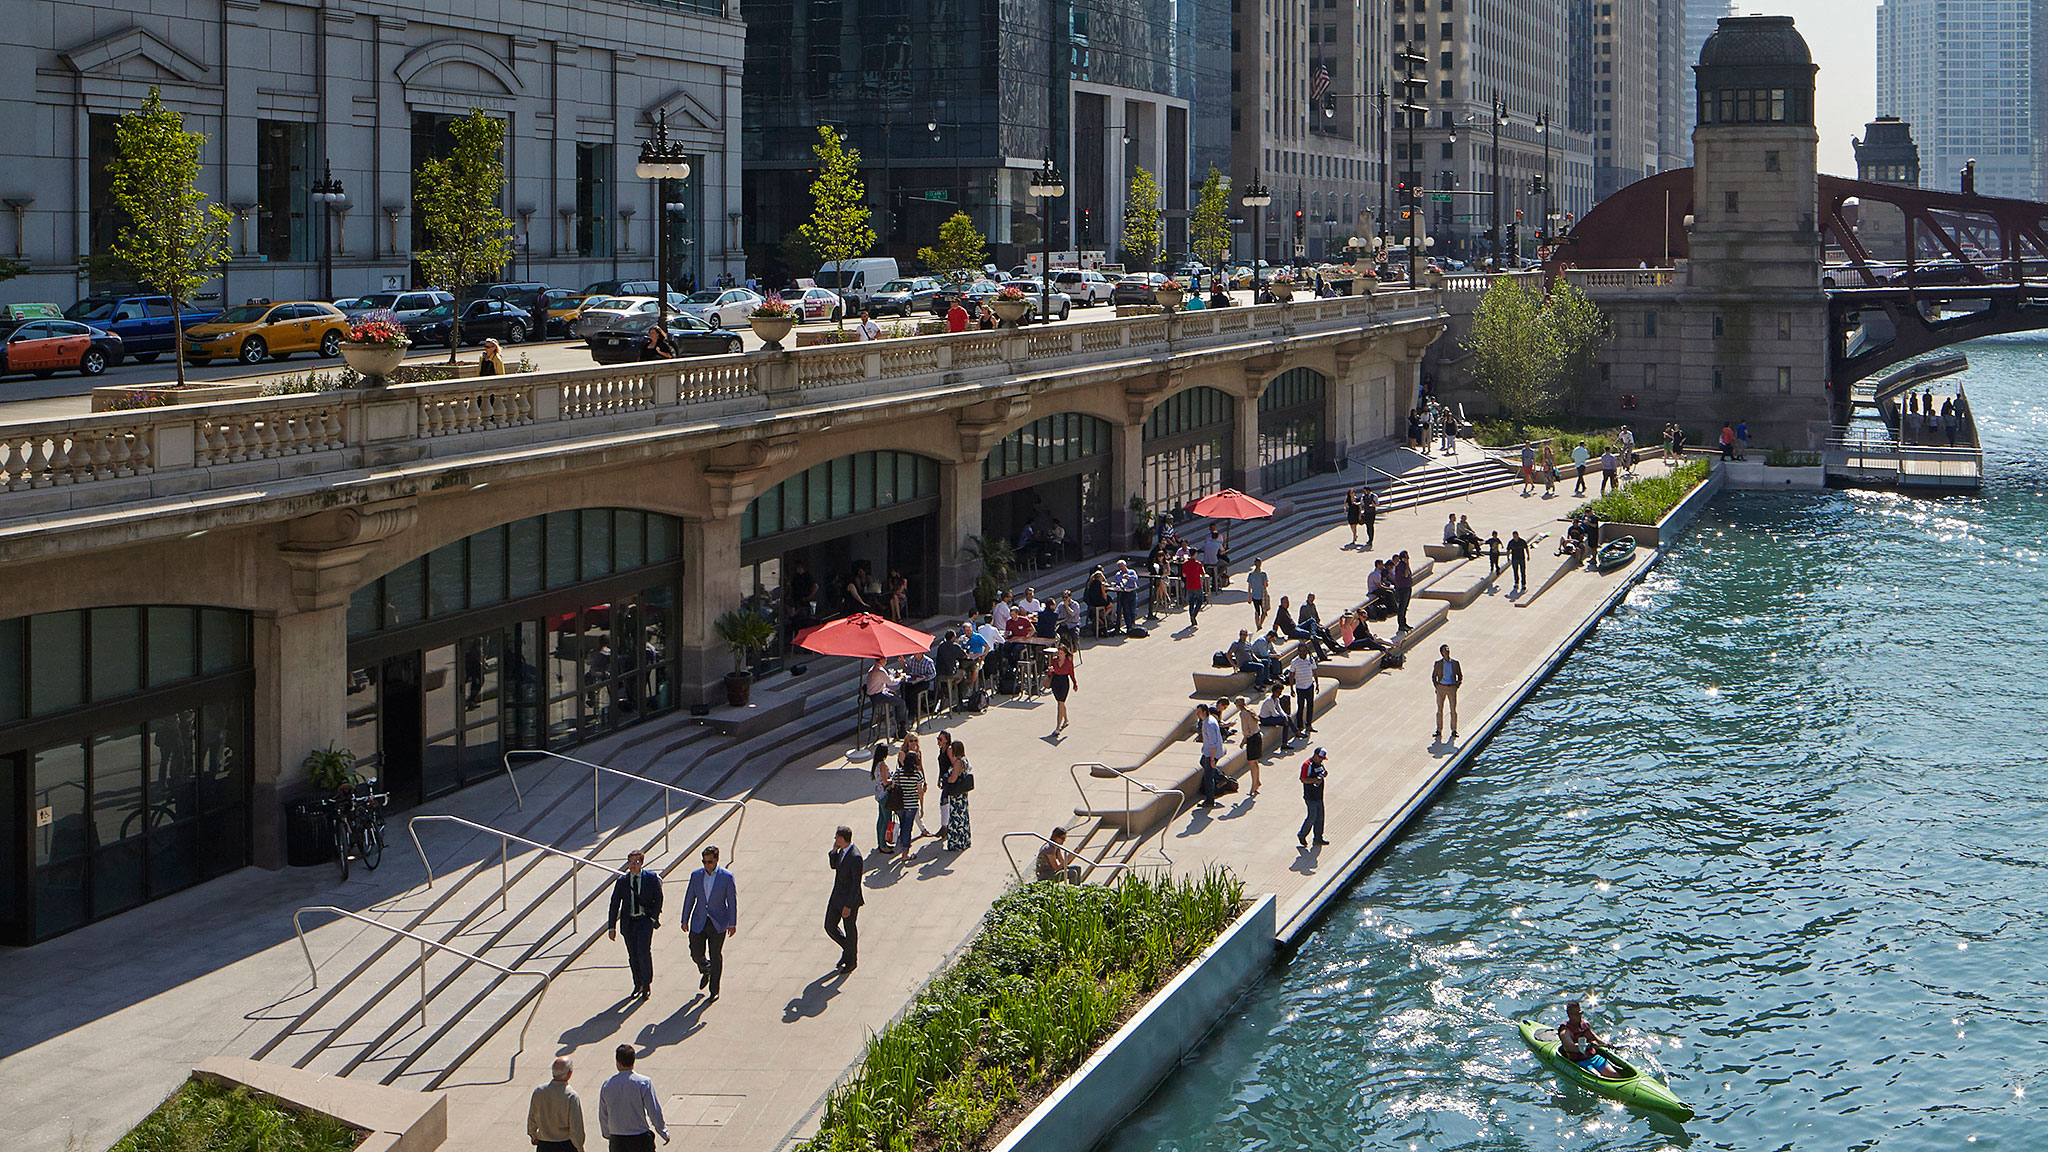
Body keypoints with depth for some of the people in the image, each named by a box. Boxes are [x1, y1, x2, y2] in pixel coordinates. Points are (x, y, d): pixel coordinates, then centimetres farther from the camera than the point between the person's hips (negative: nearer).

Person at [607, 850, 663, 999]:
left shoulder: (651, 878, -3)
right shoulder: (622, 881, 2)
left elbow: (658, 899, 5)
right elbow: (614, 904, 5)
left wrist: (654, 918, -6)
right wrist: (611, 927, 1)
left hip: (645, 920, -3)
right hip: (628, 921, 3)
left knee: (643, 951, -15)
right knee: (633, 956, 7)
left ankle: (647, 984, 2)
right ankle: (638, 985, 25)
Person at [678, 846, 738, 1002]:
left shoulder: (727, 877, -7)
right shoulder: (696, 875, 2)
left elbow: (732, 901, -5)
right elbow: (689, 898, 7)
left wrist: (732, 924, -8)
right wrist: (685, 920, 6)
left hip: (718, 924, -3)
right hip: (699, 922, 3)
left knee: (716, 956, 3)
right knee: (696, 954, -5)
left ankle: (714, 992, 15)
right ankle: (706, 970, 31)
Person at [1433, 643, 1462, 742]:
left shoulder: (1455, 663, 4)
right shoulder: (1438, 663, 3)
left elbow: (1460, 677, 11)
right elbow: (1433, 676, 11)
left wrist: (1456, 687, -3)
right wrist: (1436, 687, -1)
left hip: (1452, 688, 0)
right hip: (1441, 687, 0)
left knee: (1453, 710, 0)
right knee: (1440, 710, 3)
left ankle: (1454, 731, 8)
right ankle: (1439, 731, 11)